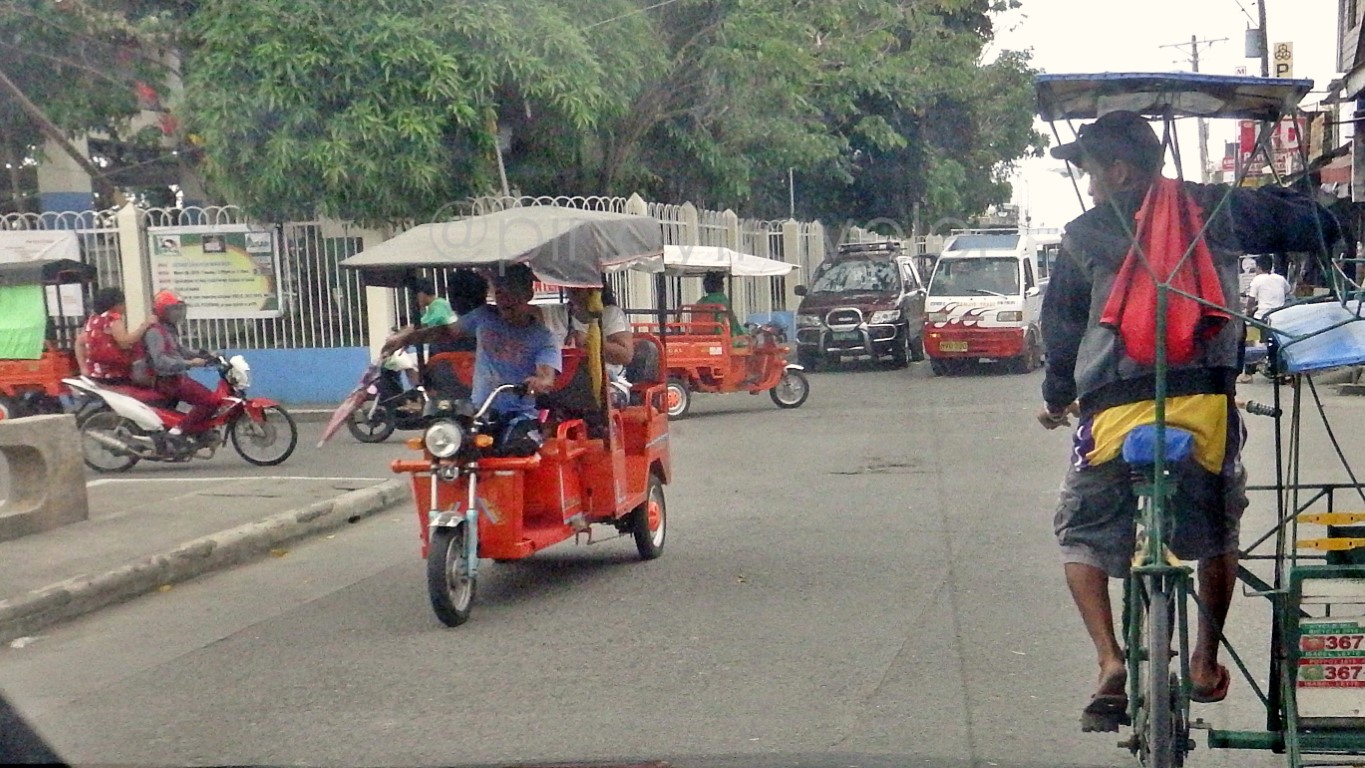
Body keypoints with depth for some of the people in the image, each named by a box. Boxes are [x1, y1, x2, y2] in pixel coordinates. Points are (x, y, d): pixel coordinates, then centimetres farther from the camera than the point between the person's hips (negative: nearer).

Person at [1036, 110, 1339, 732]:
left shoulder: (1085, 235, 7)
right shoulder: (1216, 210, 9)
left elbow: (1060, 325, 15)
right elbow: (1317, 226, 15)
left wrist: (1056, 398, 30)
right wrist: (1265, 202, 35)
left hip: (1114, 407, -2)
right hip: (1205, 401, 2)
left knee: (1081, 536, 14)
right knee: (1216, 534, 25)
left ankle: (1109, 662, -3)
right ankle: (1206, 663, 29)